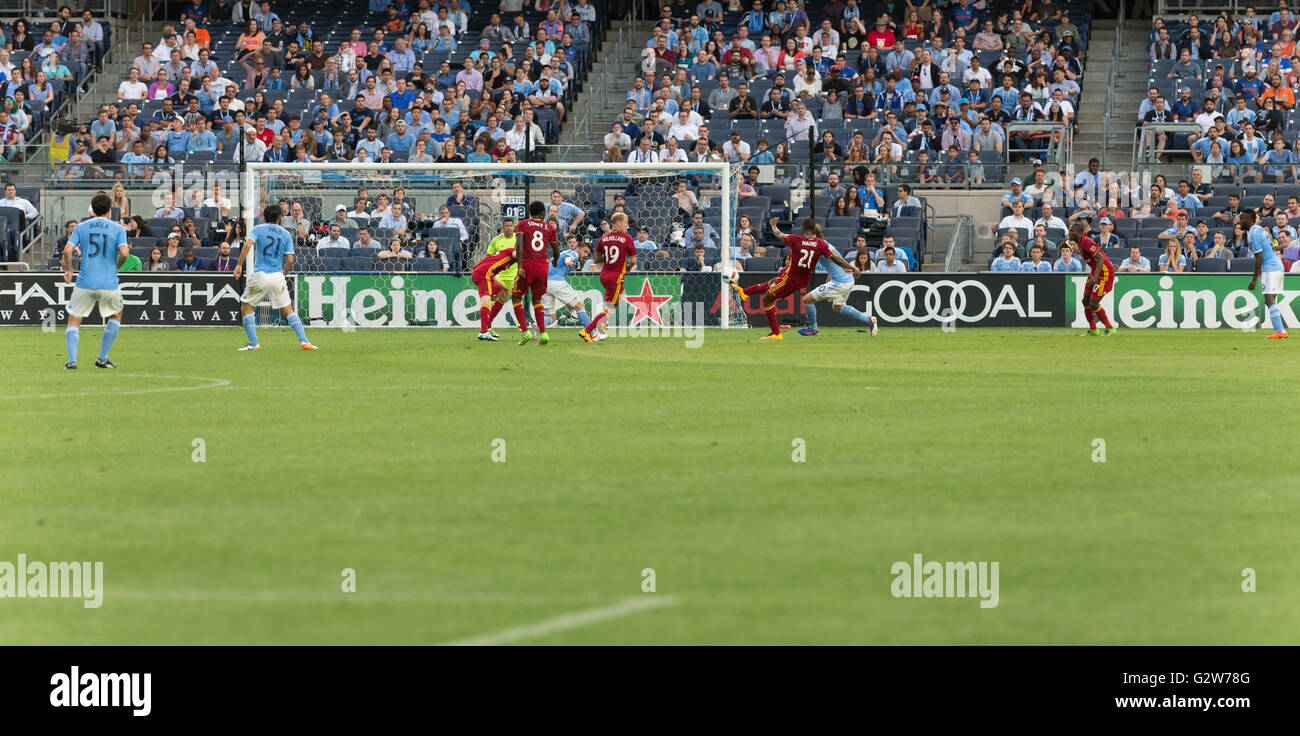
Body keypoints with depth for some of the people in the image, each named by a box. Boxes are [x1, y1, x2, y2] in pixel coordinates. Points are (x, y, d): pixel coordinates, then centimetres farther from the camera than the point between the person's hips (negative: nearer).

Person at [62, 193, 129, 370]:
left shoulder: (81, 228, 5)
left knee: (73, 321, 11)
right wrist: (116, 266, 7)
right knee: (116, 316, 24)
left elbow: (67, 251, -5)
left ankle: (72, 360, -6)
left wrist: (69, 271, 11)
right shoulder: (118, 229, 1)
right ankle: (102, 359, 20)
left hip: (85, 283, 0)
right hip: (109, 282, 0)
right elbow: (124, 253, -13)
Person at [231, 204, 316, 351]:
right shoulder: (286, 234, 10)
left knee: (246, 308, 10)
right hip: (277, 276, 2)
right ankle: (303, 341, 1)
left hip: (260, 275, -2)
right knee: (288, 310, 11)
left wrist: (239, 265, -12)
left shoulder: (258, 229, 5)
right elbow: (290, 260, 4)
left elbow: (248, 244, -13)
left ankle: (253, 344, 0)